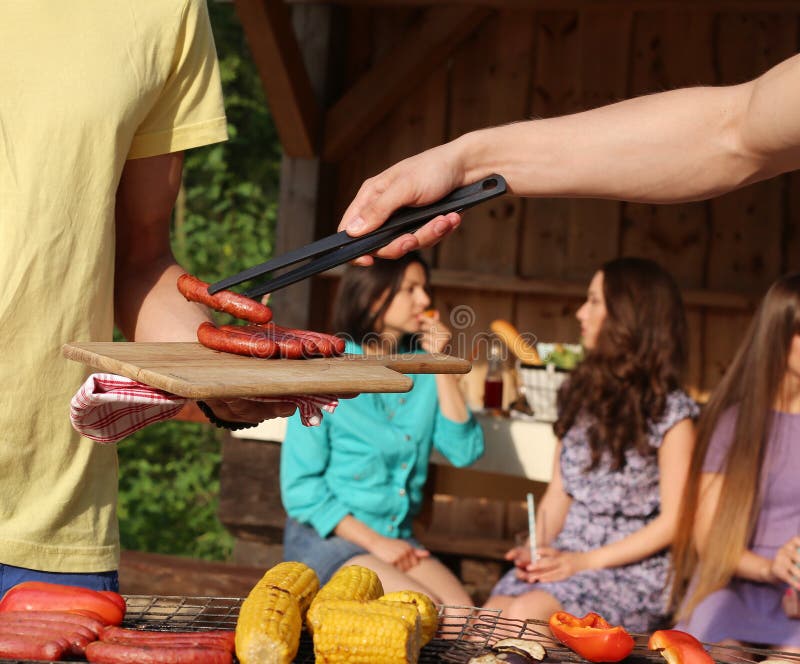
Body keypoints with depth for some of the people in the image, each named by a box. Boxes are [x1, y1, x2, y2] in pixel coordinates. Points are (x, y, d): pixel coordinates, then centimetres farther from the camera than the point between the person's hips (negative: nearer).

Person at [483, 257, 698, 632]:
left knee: (527, 612, -32)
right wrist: (537, 548, -4)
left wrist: (587, 561, -13)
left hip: (635, 569, -5)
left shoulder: (671, 412, -5)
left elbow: (674, 520, -8)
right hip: (565, 558, 5)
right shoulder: (579, 393, 15)